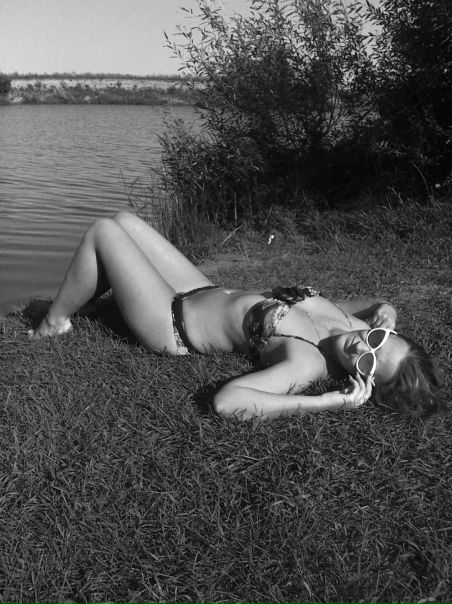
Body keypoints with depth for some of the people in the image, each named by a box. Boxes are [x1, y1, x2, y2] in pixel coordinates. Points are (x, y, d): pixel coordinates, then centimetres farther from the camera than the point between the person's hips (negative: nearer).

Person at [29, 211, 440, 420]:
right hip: (206, 293, 7)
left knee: (102, 231, -3)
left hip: (173, 325, -7)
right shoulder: (353, 327, -15)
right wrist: (383, 312, -14)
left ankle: (53, 325, 23)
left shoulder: (307, 365, -36)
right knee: (124, 221, 15)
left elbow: (226, 401, -49)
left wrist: (331, 402, -46)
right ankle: (69, 302, 41)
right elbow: (383, 306, 9)